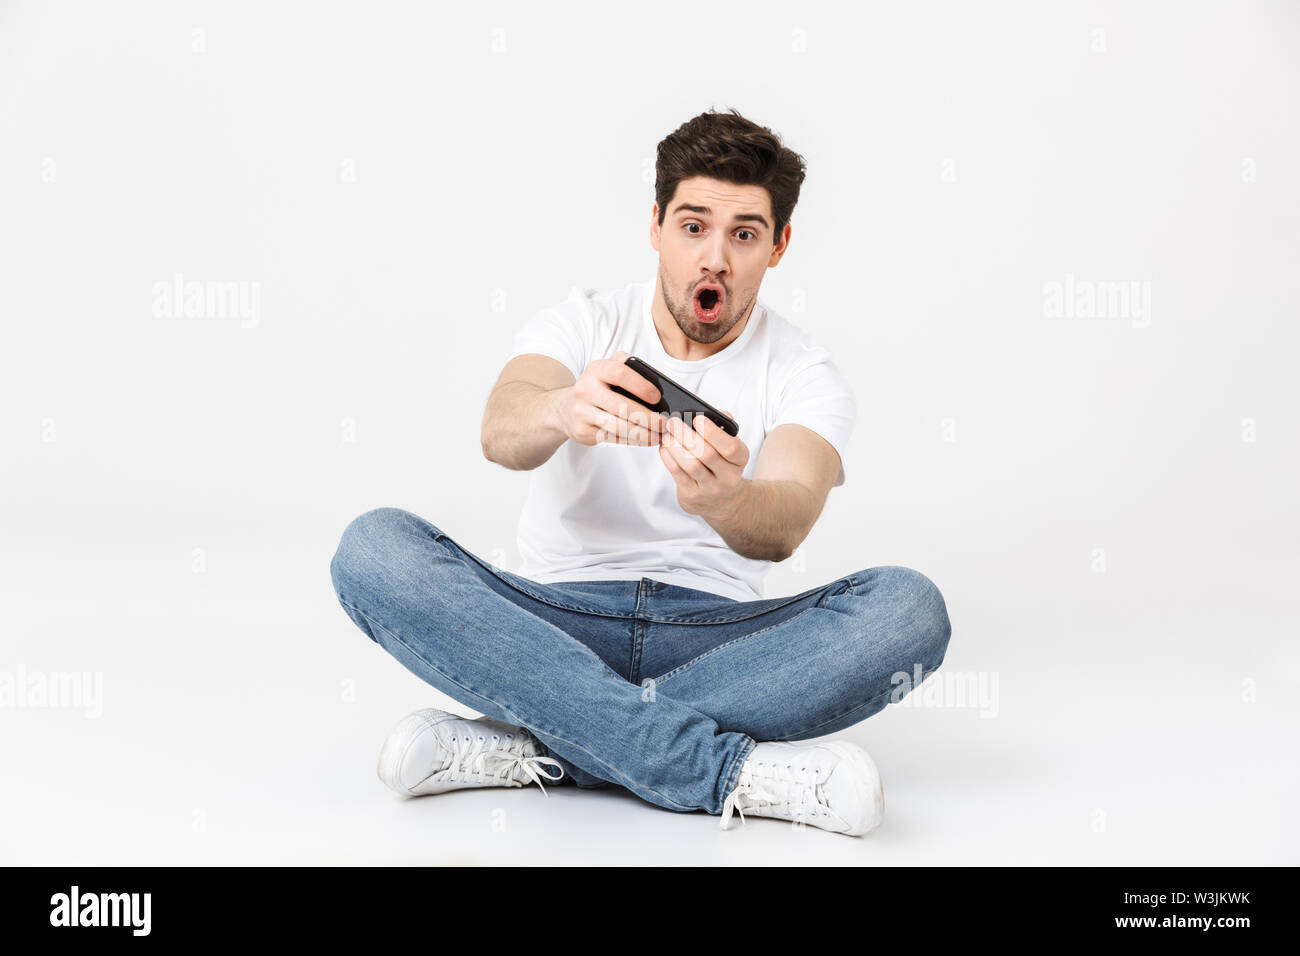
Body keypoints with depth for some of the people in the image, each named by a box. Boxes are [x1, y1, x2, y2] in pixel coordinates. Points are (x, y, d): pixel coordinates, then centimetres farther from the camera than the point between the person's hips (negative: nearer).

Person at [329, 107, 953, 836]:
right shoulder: (583, 325, 7)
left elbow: (787, 524, -17)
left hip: (715, 636, 0)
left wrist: (723, 500, -42)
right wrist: (560, 411, -41)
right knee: (374, 548, -26)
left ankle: (529, 750, -29)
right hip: (556, 624, 1)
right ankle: (733, 770, -32)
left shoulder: (807, 376, 5)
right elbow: (501, 433, -16)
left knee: (910, 609, -27)